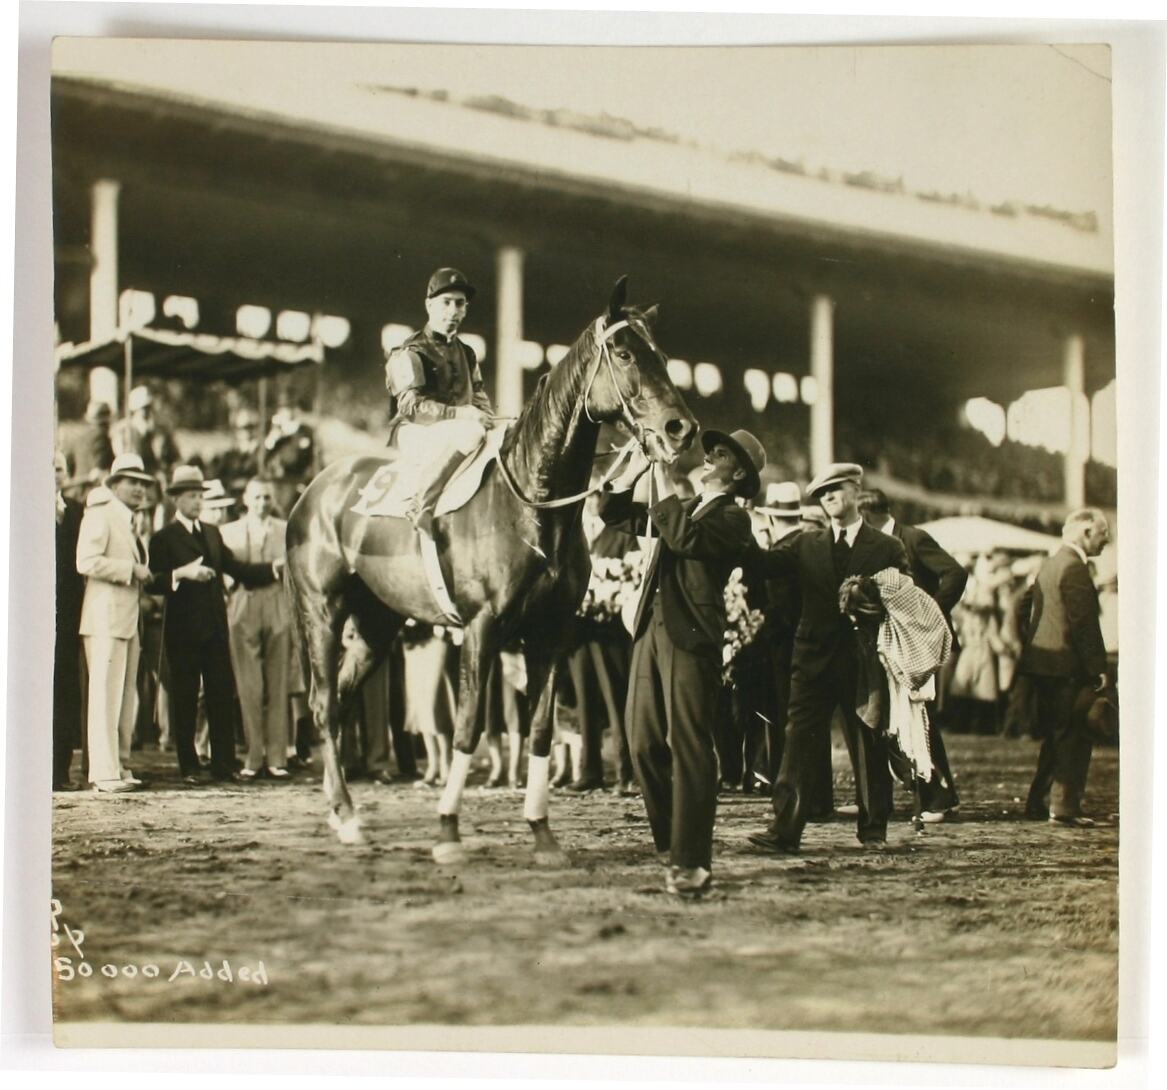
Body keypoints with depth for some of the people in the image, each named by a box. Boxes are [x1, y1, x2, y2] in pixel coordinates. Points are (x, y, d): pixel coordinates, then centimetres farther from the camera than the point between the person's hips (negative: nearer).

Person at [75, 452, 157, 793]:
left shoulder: (129, 521, 22)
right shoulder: (100, 514, -7)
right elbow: (87, 561, -19)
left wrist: (143, 573, 13)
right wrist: (131, 570, -16)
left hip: (128, 620, 10)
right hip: (105, 619, -10)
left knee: (127, 698, 10)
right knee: (105, 697, -10)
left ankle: (121, 767, 16)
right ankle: (104, 772, -10)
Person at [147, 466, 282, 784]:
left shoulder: (212, 533, 17)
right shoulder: (164, 539, -2)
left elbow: (237, 568, 14)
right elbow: (154, 583, -11)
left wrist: (274, 567, 4)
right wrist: (182, 573, -26)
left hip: (216, 628, 5)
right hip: (183, 631, -5)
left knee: (222, 697, 4)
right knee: (184, 700, 0)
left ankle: (224, 764, 8)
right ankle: (189, 767, 7)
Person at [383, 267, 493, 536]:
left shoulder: (466, 354, 20)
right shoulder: (411, 353, -3)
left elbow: (480, 400, 23)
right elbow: (412, 406, -14)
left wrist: (488, 419, -2)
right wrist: (459, 414, -25)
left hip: (457, 426, 7)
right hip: (415, 433, -7)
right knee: (470, 433, -38)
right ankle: (421, 507, -34)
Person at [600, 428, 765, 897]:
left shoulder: (732, 518, -1)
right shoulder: (683, 507, 23)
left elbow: (684, 536, -20)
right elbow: (613, 512, 26)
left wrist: (663, 477, -14)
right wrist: (635, 468, 12)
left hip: (690, 636, -8)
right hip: (650, 632, 8)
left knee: (689, 747, -10)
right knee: (644, 745, 6)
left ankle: (693, 862, -9)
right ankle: (672, 844, 16)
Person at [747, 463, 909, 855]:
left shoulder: (888, 549, 6)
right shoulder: (806, 545, 11)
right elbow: (764, 563, -3)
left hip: (864, 661, -1)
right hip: (815, 658, 1)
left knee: (869, 747, 5)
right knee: (799, 741, -6)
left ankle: (873, 829, 18)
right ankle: (784, 829, -8)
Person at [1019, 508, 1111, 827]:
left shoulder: (1048, 564, 17)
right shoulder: (1074, 567, -14)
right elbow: (1084, 624, -18)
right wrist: (1099, 668, -16)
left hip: (1042, 664, 10)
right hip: (1067, 666, -10)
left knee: (1055, 737, 16)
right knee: (1075, 738, -5)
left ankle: (1039, 803, 19)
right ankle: (1064, 807, -6)